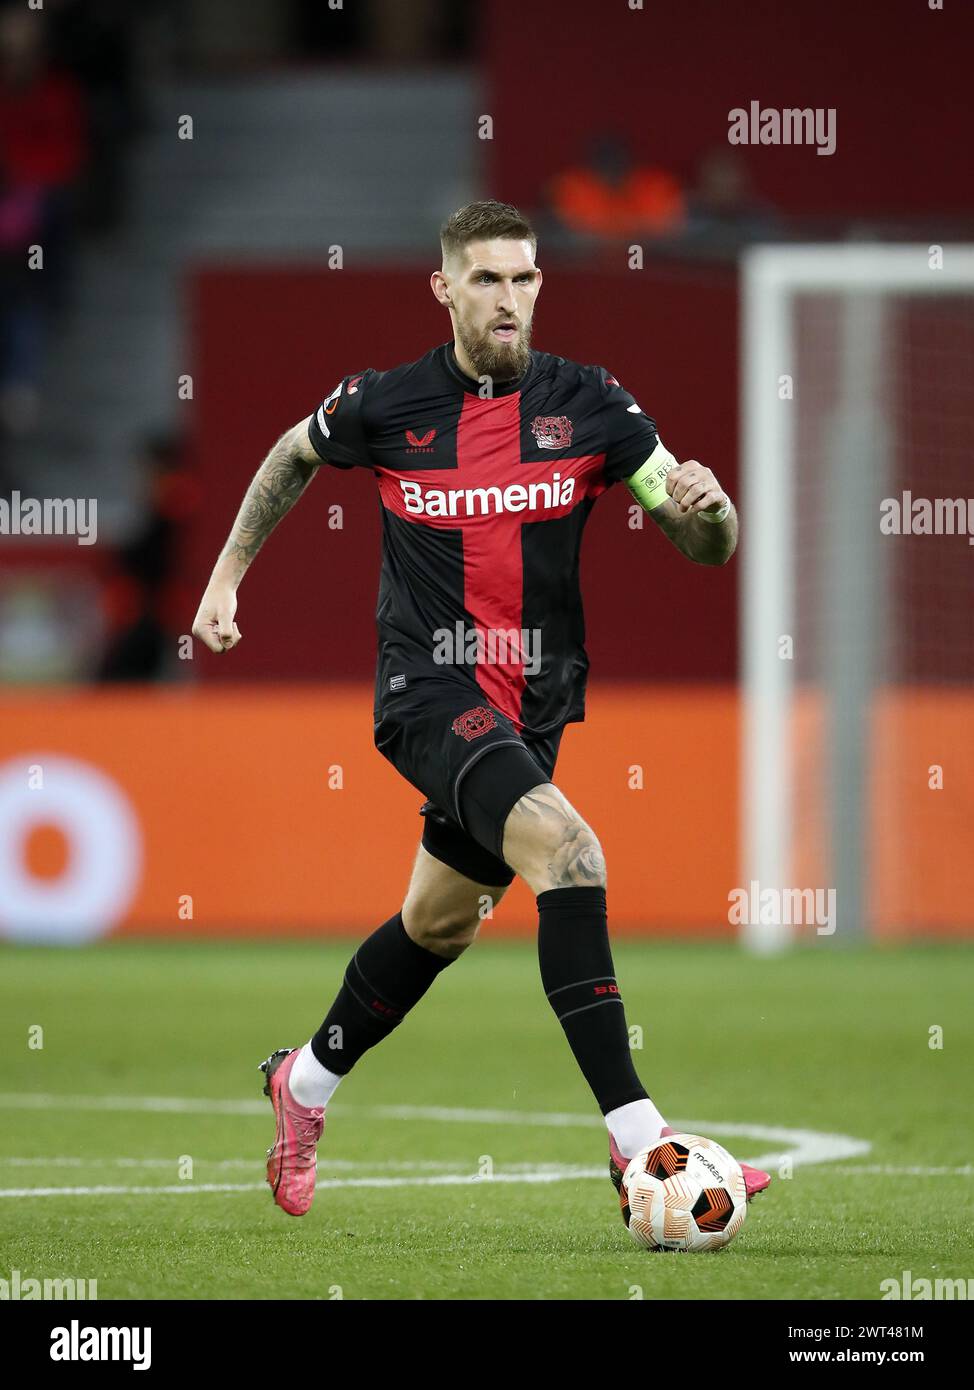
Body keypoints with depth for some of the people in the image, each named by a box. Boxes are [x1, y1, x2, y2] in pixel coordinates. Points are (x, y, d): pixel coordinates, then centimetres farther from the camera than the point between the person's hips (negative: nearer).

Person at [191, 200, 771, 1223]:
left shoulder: (586, 403, -2)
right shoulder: (384, 406, -5)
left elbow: (707, 546, -2)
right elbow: (294, 457, 18)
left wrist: (705, 503, -24)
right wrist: (226, 578, 18)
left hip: (533, 704, 5)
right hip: (429, 688, -5)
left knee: (440, 920, 18)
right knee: (567, 852, -27)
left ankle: (305, 1084, 46)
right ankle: (637, 1143, -32)